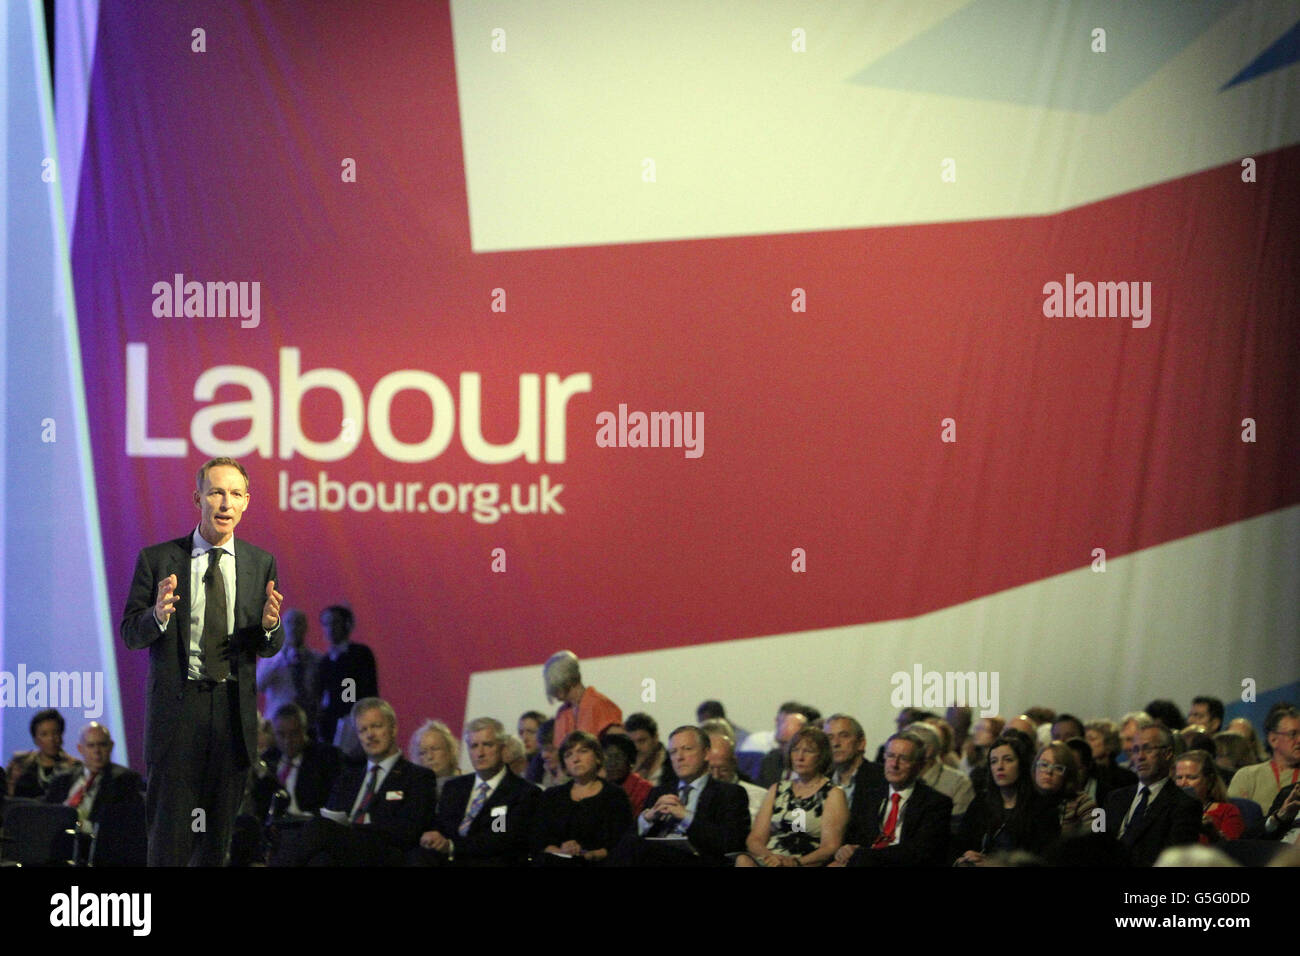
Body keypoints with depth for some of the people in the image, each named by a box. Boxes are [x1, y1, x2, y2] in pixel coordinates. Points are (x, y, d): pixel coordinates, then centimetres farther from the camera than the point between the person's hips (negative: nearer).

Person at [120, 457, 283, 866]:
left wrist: (270, 625, -14)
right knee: (169, 826, -4)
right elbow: (130, 633, 1)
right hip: (176, 705, -3)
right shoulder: (157, 559, 0)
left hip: (234, 708, 3)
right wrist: (158, 615, -21)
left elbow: (268, 648, 10)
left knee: (220, 832, 8)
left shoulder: (261, 564, 8)